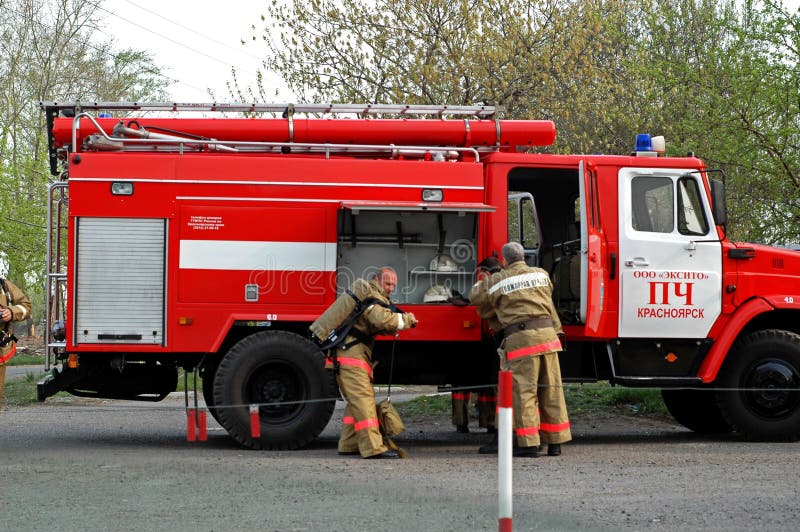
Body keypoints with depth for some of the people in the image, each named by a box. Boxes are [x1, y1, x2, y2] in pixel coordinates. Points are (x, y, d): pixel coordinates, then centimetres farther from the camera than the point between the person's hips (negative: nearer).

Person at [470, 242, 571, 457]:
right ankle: (555, 442, 12)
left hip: (520, 338, -4)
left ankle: (529, 443, -6)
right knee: (551, 389, 8)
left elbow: (475, 297, 16)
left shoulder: (497, 281, 4)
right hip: (547, 333, 4)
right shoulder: (541, 275, 15)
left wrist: (480, 284, 38)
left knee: (524, 390, -2)